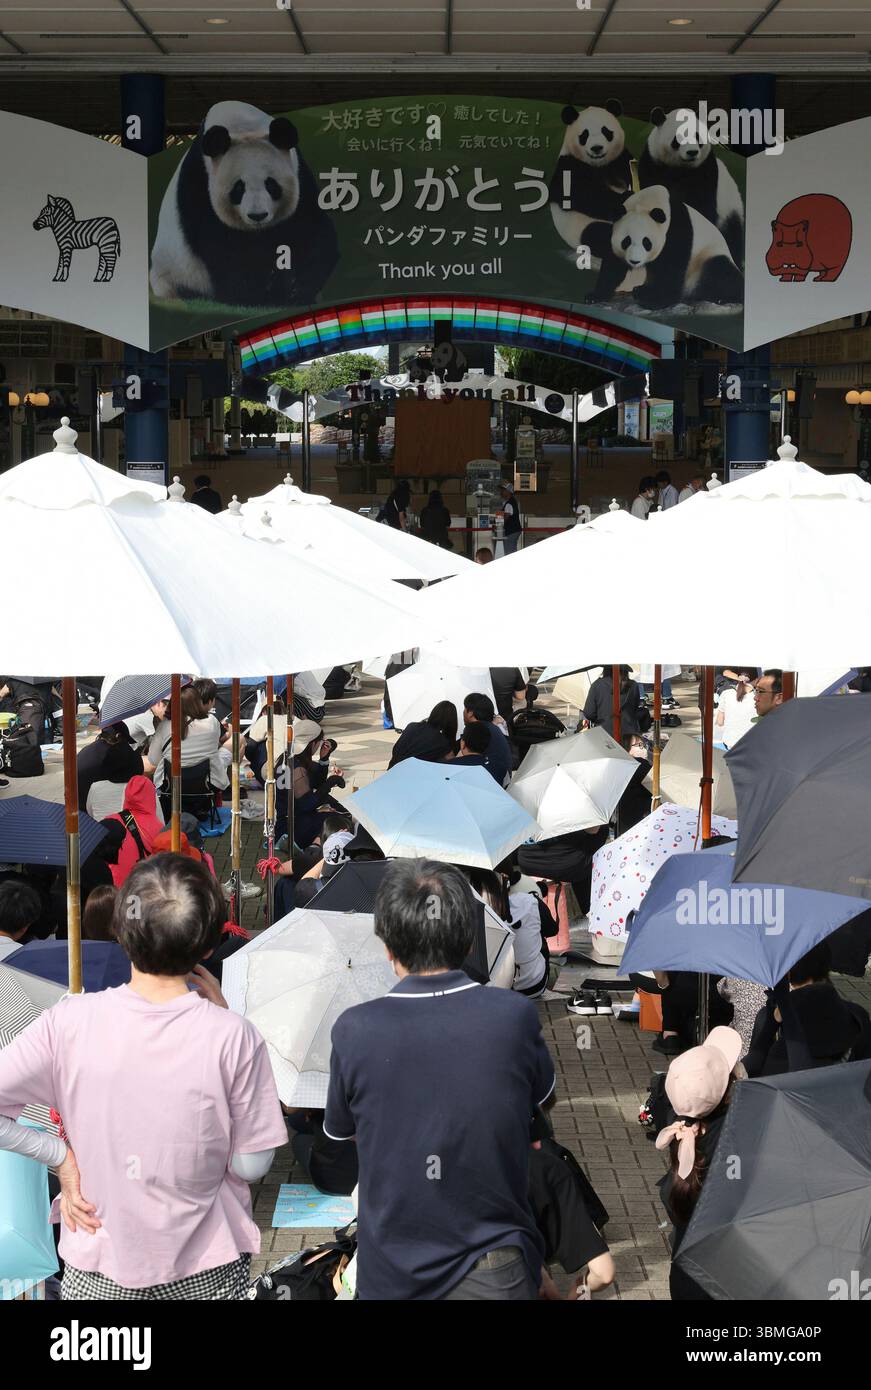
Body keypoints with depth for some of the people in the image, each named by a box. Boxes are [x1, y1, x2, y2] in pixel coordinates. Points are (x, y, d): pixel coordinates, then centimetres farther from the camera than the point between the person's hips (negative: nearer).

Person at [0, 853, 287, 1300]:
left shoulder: (70, 1021, -16)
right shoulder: (233, 1037, -19)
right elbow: (251, 1165, -9)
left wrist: (62, 1155, -3)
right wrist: (224, 1021, -7)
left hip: (97, 1272, 1)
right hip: (206, 1273, -1)